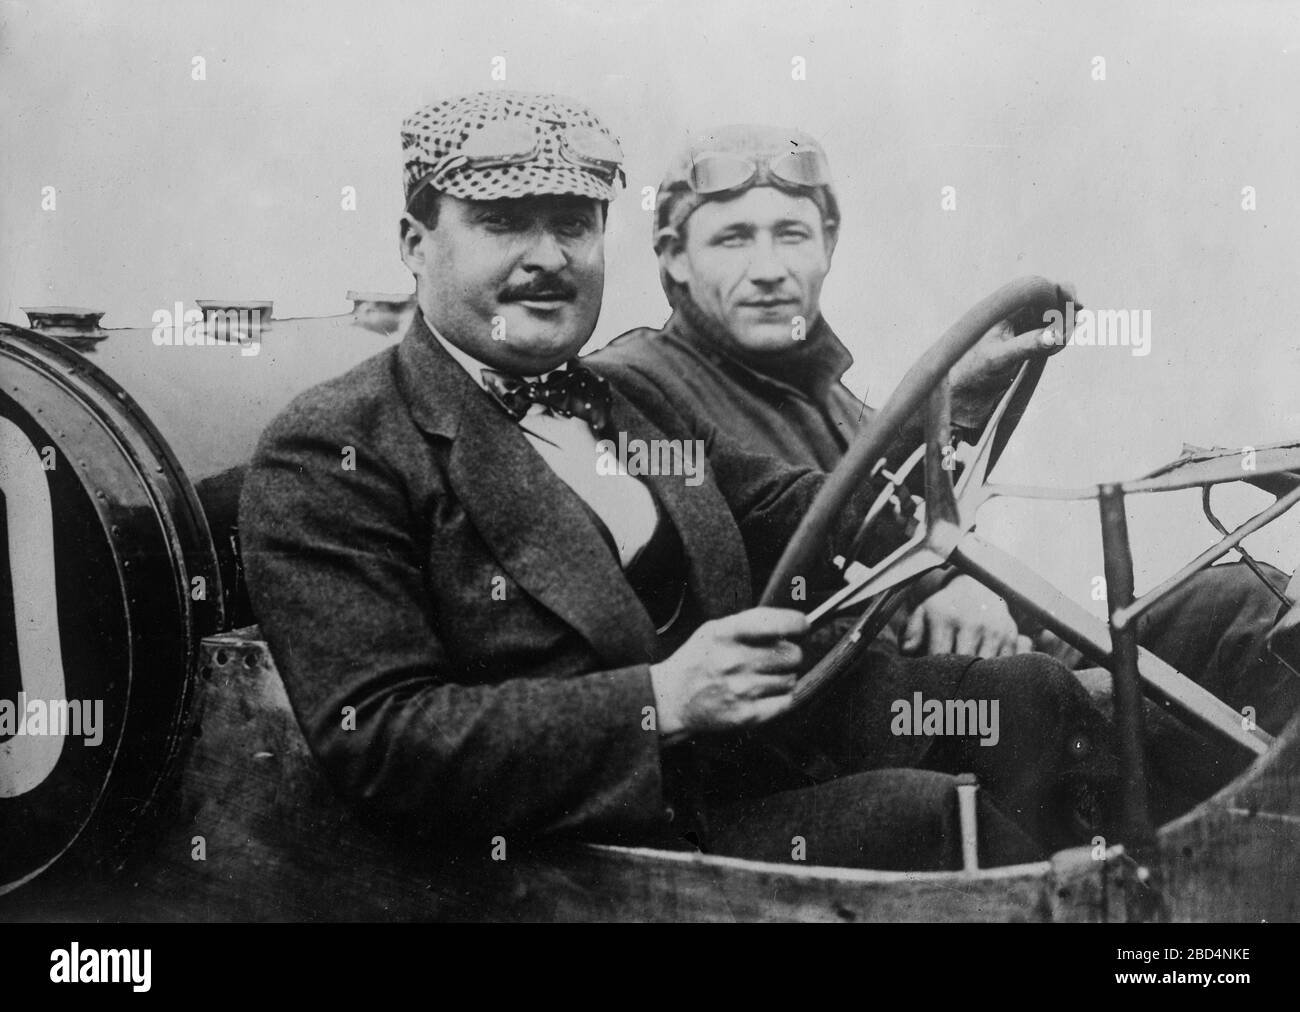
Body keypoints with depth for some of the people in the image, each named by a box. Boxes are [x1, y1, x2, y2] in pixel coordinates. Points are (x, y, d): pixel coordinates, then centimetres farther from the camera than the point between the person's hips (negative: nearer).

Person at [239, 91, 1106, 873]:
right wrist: (660, 702, -25)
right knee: (924, 816, -21)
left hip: (755, 766, 8)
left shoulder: (630, 401, 15)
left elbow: (797, 516, 17)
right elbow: (374, 740, -19)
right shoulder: (329, 456, -10)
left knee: (1030, 691, 3)